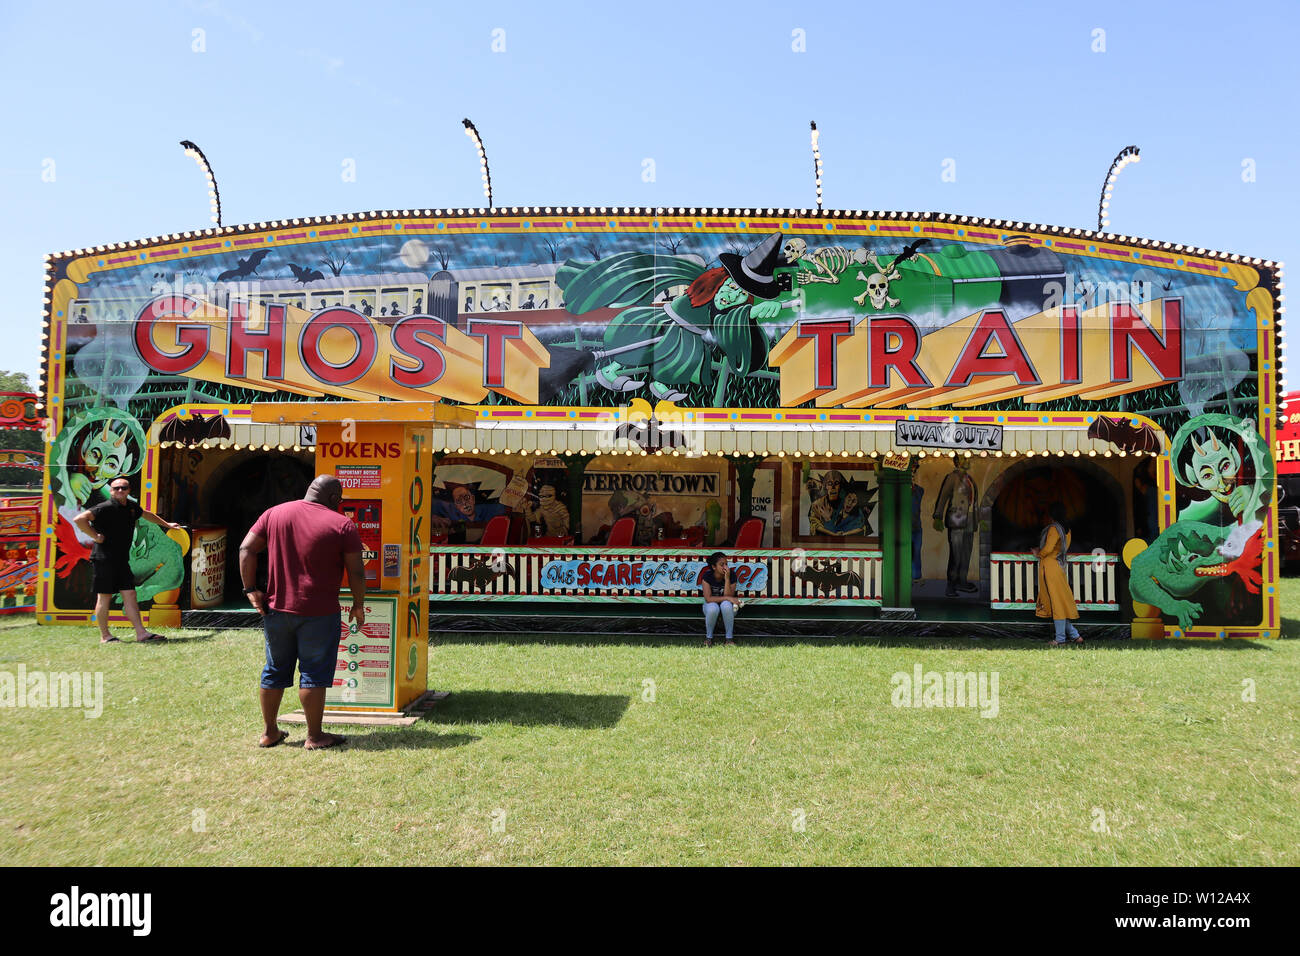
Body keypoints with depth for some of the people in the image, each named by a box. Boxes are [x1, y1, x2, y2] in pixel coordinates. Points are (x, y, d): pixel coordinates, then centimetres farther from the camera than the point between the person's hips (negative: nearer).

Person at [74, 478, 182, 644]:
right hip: (104, 559, -7)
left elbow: (146, 514, 34)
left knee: (130, 594, 2)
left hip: (122, 560, 7)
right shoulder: (105, 508, -12)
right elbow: (79, 519, -23)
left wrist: (166, 524, 44)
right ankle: (104, 636, 11)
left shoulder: (132, 507, 12)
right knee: (105, 597, 1)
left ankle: (141, 634, -1)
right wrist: (95, 536, -18)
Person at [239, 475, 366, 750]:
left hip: (276, 609, 5)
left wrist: (251, 588, 2)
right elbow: (356, 572, -7)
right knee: (314, 673, 3)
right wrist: (358, 606, 4)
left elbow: (246, 549, 2)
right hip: (319, 613, -4)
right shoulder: (342, 525, -7)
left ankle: (269, 732, 27)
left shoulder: (273, 514, 5)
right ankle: (314, 737, 10)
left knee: (274, 671, 16)